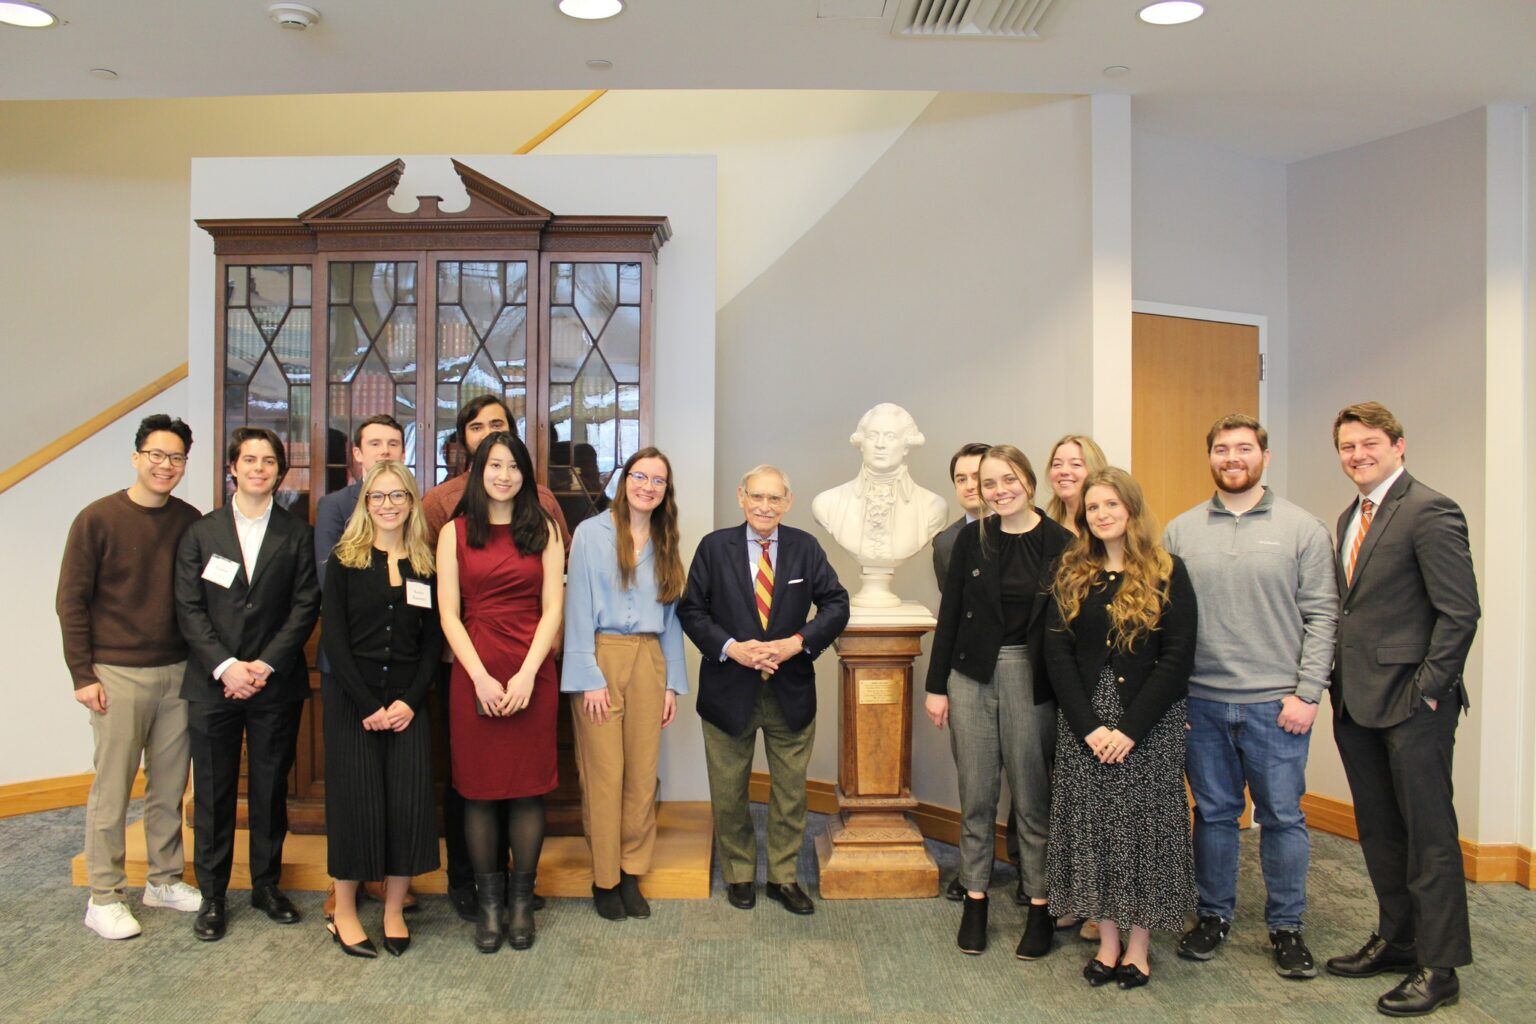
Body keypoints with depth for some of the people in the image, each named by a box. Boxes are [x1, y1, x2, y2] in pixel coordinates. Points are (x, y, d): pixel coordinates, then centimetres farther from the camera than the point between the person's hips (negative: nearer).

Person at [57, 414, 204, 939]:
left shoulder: (190, 521, 5)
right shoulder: (97, 519, -5)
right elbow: (71, 601, -3)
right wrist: (82, 674, -7)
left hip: (177, 673, 4)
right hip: (117, 676, -3)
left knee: (170, 787, 10)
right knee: (112, 789, 3)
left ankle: (166, 880, 25)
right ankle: (104, 897, 15)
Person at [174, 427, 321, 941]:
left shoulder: (297, 534, 4)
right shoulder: (201, 533, 7)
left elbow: (305, 606, -2)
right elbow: (189, 609, 0)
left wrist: (266, 664, -12)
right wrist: (225, 665, -12)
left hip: (276, 684, 0)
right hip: (212, 684, 1)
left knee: (270, 790, 9)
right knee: (213, 793, 7)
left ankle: (267, 885, 24)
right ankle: (212, 895, 20)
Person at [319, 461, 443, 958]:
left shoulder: (426, 565, 7)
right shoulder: (344, 560, 1)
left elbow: (433, 639, 6)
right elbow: (333, 637, -4)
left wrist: (410, 701, -7)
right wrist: (368, 705, -11)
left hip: (407, 702, 2)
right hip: (351, 700, -2)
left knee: (408, 802, 0)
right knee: (355, 800, 2)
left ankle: (395, 910, 15)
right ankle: (344, 912, 18)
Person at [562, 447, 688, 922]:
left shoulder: (664, 544, 13)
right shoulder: (592, 533, -2)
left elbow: (671, 616, 14)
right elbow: (579, 608, -5)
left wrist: (672, 682, 8)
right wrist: (588, 678, -11)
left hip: (649, 661, 4)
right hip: (602, 657, -4)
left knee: (643, 774, 6)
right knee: (604, 773, -1)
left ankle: (631, 873, 18)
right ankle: (604, 878, 13)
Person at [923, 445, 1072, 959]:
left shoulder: (1059, 542, -4)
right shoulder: (972, 538, 2)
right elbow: (950, 612, 4)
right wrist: (936, 685, 1)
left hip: (1031, 679, -2)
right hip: (972, 677, 2)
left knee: (1033, 799, 8)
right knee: (976, 796, 9)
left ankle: (1040, 906, 22)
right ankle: (975, 900, 23)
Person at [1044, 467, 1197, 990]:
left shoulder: (1167, 573, -2)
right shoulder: (1072, 575, 7)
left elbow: (1177, 658, -8)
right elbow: (1058, 653, 1)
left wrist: (1130, 728, -14)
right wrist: (1088, 726, -10)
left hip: (1149, 724, -3)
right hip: (1083, 722, 3)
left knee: (1144, 826, 3)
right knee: (1092, 827, 5)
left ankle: (1138, 945, 17)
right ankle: (1107, 940, 19)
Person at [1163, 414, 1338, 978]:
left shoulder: (1302, 527, 0)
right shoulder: (1180, 532, 5)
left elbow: (1321, 616, -2)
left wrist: (1307, 693, -8)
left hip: (1276, 704, -1)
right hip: (1201, 702, 2)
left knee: (1282, 817, 8)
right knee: (1213, 814, 13)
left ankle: (1285, 926, 24)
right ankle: (1213, 915, 27)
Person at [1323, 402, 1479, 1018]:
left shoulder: (1431, 511, -11)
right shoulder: (1349, 518, 15)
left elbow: (1460, 612, -15)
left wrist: (1427, 689, -15)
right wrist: (1339, 680, 10)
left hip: (1411, 702, -8)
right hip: (1357, 701, 8)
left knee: (1428, 833, 2)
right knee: (1378, 830, 17)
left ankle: (1438, 966, 14)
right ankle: (1396, 939, 31)